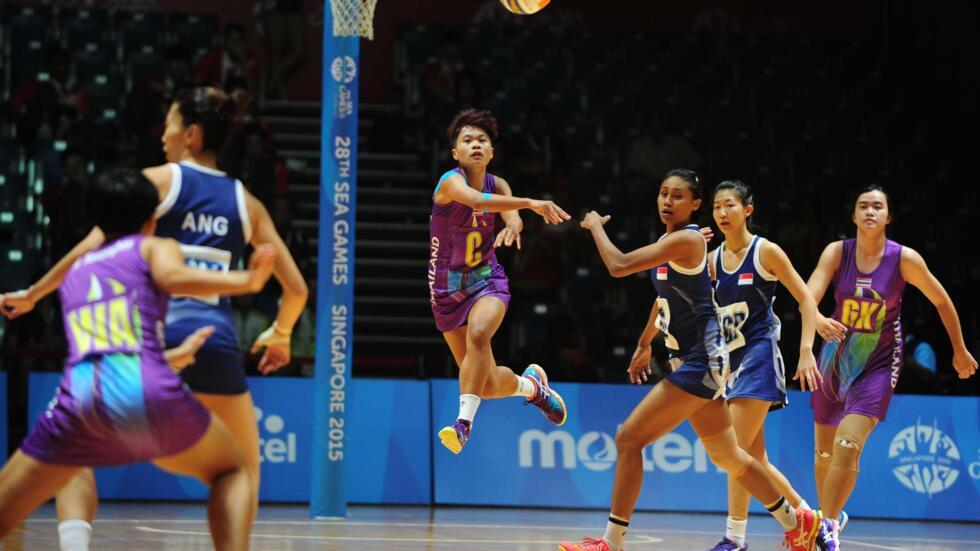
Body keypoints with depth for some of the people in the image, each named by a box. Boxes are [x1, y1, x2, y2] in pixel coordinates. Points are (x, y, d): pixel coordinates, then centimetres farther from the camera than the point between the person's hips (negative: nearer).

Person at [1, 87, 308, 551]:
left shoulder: (157, 180, 6)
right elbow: (296, 288, 15)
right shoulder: (245, 202, 15)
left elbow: (93, 247, -4)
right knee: (244, 468, 24)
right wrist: (280, 335, 34)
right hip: (215, 342, 2)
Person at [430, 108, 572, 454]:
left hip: (487, 279, 2)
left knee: (478, 333, -34)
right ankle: (529, 383, 35)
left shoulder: (497, 185, -1)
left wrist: (513, 226, -45)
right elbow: (477, 200, -39)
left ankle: (464, 420, -35)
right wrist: (529, 203, -51)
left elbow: (512, 216, -19)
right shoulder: (451, 181, -17)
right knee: (488, 385, 1)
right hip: (448, 287, -2)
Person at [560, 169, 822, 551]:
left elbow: (619, 265, -23)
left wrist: (595, 226, -7)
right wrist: (644, 343, 35)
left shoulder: (687, 240, -17)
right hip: (690, 360, 10)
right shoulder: (668, 241, 11)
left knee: (630, 438, -11)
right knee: (726, 455, 17)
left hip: (700, 361, -10)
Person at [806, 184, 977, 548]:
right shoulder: (837, 252, -9)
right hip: (836, 358, 3)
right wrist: (819, 321, -45)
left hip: (878, 364, -3)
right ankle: (827, 514, 40)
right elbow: (808, 296, -22)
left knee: (848, 446, -22)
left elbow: (942, 301, 2)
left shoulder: (904, 259, -12)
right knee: (824, 451, 15)